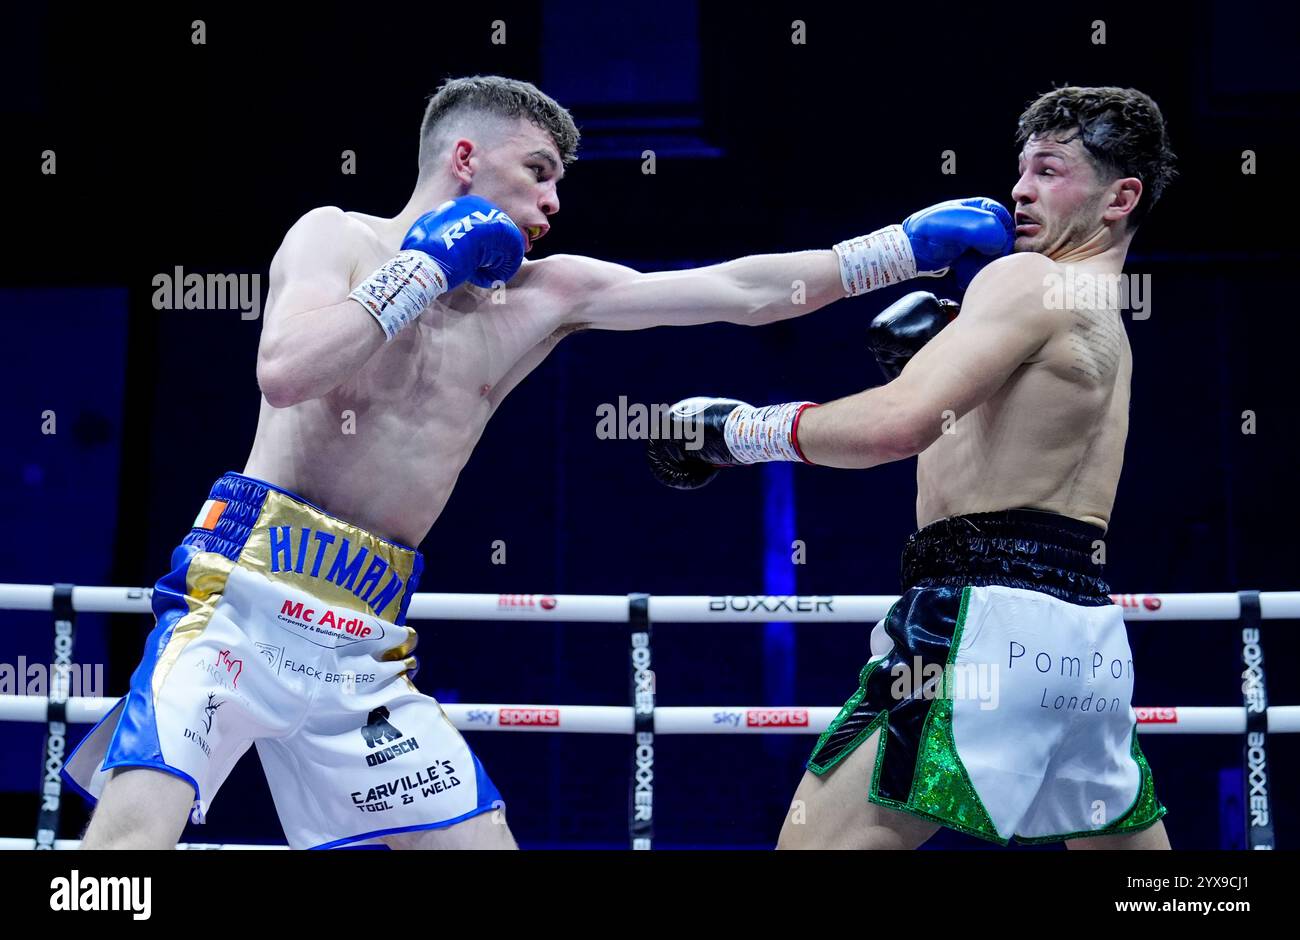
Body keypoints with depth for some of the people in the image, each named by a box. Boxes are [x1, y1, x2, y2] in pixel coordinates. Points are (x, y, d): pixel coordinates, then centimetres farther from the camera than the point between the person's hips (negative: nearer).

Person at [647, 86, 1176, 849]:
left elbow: (899, 423, -19)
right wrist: (936, 349, 13)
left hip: (992, 616, -10)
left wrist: (735, 429, -9)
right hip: (1085, 632, 10)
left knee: (815, 840, -12)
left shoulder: (1026, 279, -6)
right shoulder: (1105, 321, 24)